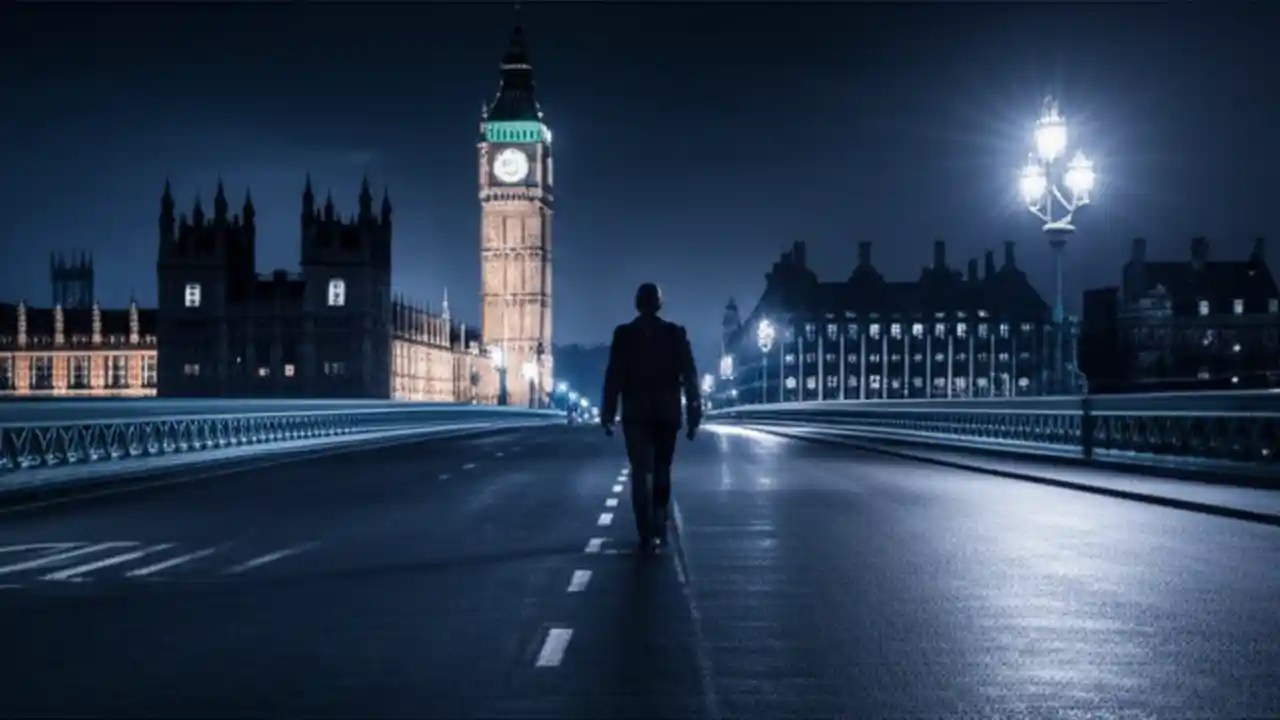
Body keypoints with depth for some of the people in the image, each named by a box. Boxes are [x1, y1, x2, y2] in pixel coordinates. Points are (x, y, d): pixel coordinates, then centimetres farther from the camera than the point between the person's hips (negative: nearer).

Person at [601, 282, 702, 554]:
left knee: (641, 473, -3)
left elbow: (614, 376, -4)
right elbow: (689, 375, -1)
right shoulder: (676, 333, 1)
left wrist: (608, 413, -1)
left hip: (636, 413, -1)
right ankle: (658, 526, 19)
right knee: (661, 471, 17)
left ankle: (648, 535, -13)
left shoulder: (623, 334, -2)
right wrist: (693, 414, 2)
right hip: (667, 413, 1)